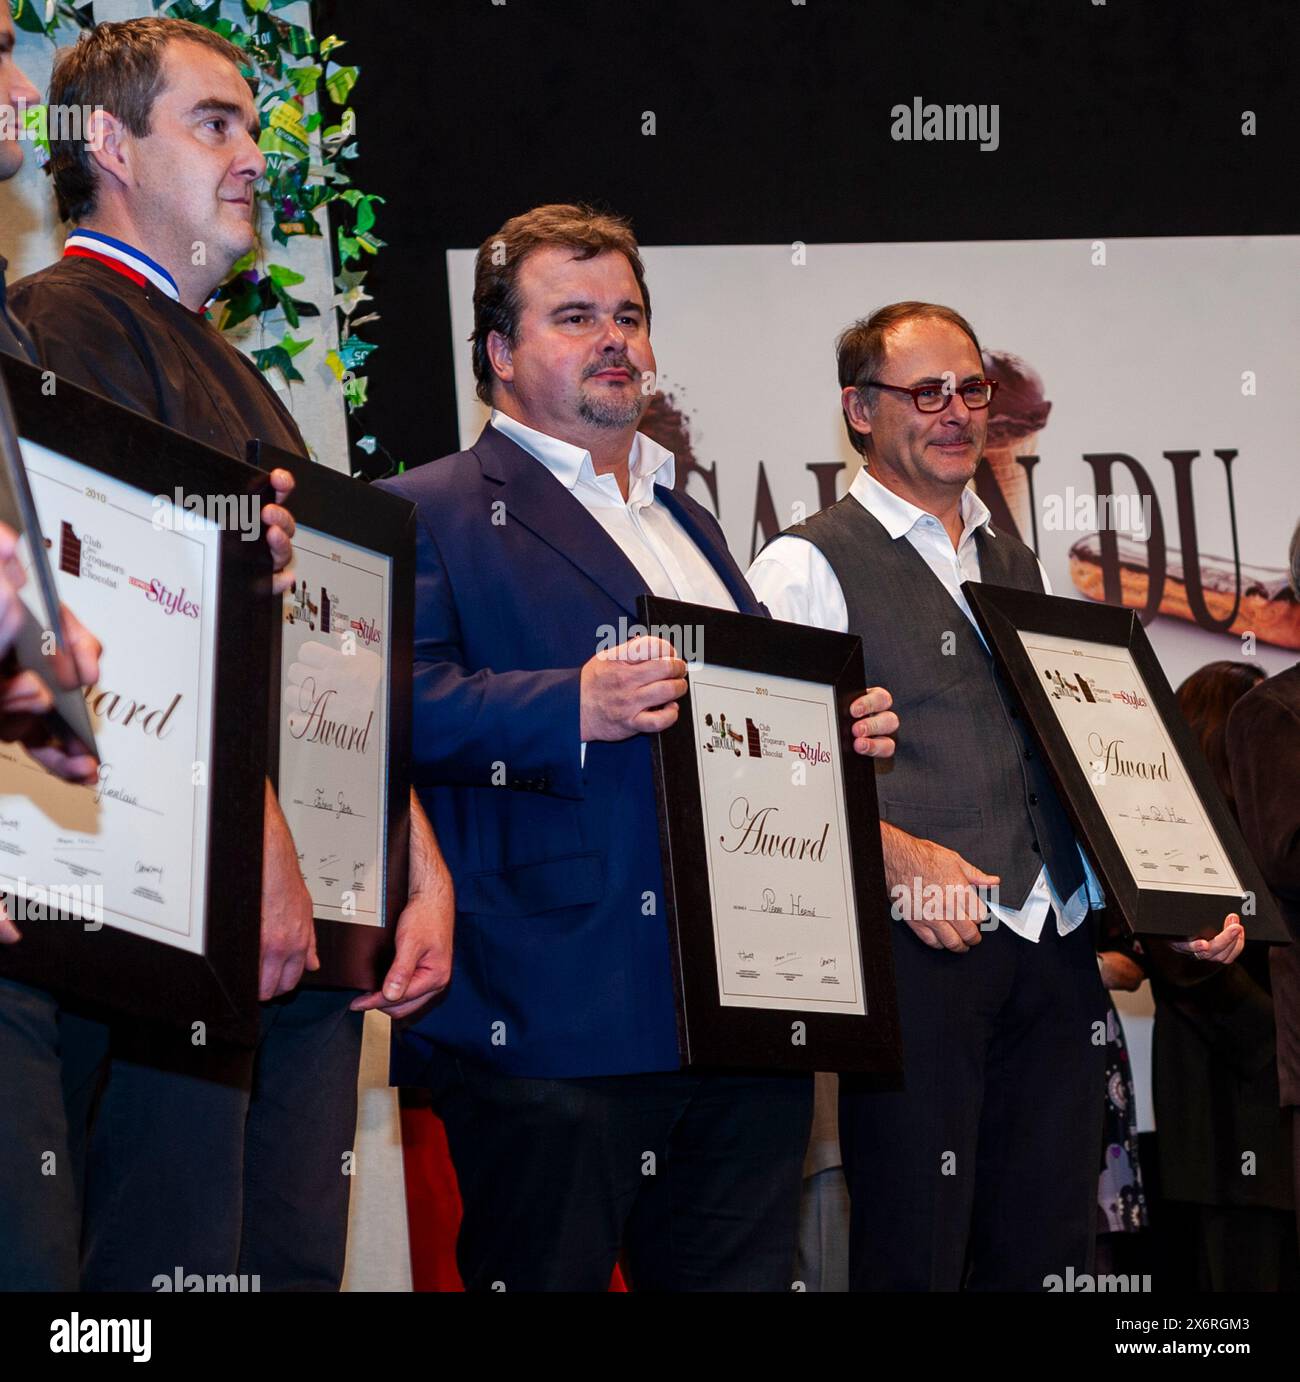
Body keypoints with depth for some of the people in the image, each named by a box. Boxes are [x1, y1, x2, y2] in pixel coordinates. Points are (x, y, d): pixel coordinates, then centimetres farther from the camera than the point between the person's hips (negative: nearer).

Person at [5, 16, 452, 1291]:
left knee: (295, 1261, 8)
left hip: (319, 923, 9)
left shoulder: (228, 370, 25)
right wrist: (261, 848, -20)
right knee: (176, 1267, -9)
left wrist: (420, 868, 14)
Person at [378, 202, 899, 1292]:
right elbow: (400, 703, -15)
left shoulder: (688, 521, 26)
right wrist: (572, 708, -26)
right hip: (557, 1026, -7)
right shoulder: (433, 511, 0)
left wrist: (842, 733, 12)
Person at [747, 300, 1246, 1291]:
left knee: (1049, 1254, 9)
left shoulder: (1017, 565, 21)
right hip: (921, 948, -6)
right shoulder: (809, 567, -1)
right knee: (915, 1256, -2)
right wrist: (898, 855, -24)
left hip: (1056, 948, 6)